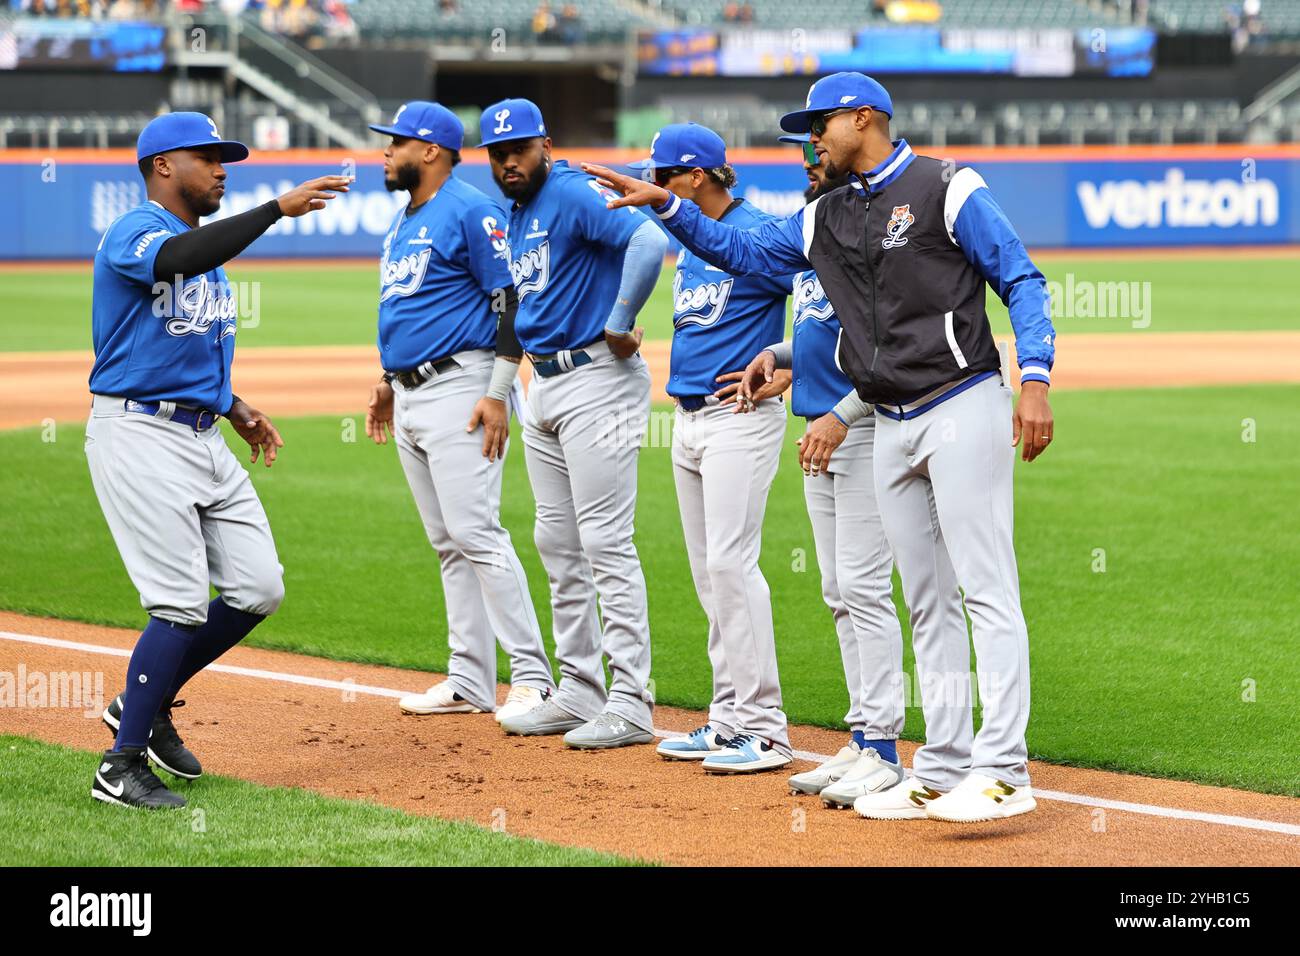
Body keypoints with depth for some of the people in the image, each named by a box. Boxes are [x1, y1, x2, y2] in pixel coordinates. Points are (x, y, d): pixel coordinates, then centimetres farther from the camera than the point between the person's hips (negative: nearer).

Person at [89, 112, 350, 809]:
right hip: (139, 433, -9)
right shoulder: (132, 235, -11)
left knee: (258, 589, 4)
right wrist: (280, 208, -38)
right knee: (182, 602, -13)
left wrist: (235, 407, 14)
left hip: (203, 437, 9)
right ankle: (120, 769, -4)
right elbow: (180, 259, -36)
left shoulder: (207, 248, 18)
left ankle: (146, 704, 21)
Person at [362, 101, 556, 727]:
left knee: (475, 533, -15)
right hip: (410, 398, 10)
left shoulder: (470, 212, -11)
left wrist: (498, 395, -20)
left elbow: (513, 301, -15)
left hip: (460, 390, -10)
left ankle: (532, 676, -14)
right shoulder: (404, 222, 18)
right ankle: (470, 681, 12)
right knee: (448, 544, 9)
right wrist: (388, 381, 22)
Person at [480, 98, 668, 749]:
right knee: (557, 545, 12)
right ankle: (579, 694, 20)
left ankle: (630, 705, -9)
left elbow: (648, 242, -30)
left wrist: (619, 326, -23)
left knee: (605, 543, -11)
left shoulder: (574, 196, -14)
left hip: (596, 381, -10)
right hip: (543, 385, 10)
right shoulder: (513, 218, 15)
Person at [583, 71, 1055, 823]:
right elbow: (739, 251, 23)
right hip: (892, 431, 8)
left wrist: (1035, 380, -18)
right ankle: (943, 770, 11)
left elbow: (1021, 281, -7)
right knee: (927, 604, 8)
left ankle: (1003, 770, -16)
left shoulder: (947, 190, -4)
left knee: (987, 591, -11)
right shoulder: (826, 219, 17)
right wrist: (665, 204, 9)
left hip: (963, 410, -8)